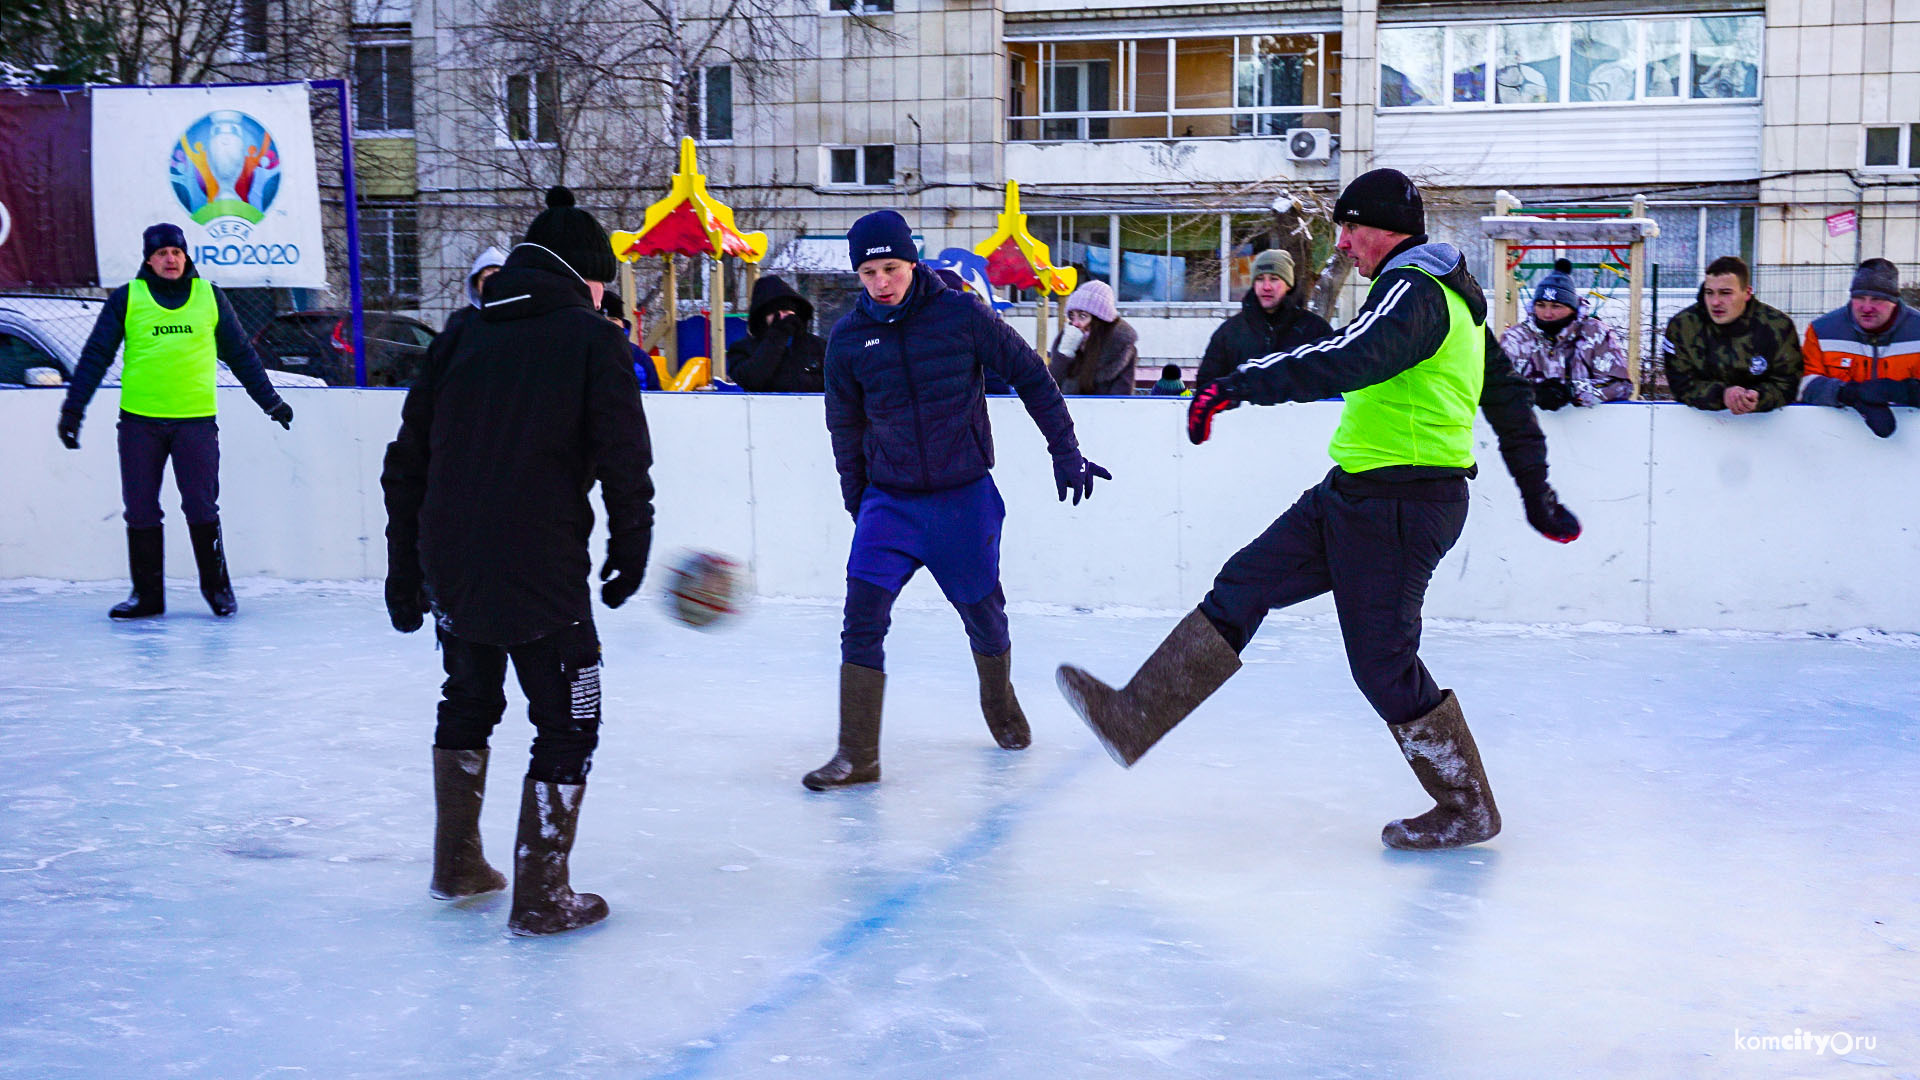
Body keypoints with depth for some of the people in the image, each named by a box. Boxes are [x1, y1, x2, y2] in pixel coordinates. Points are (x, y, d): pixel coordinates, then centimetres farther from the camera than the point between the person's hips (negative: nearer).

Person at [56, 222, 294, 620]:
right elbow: (96, 356, 6)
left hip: (196, 420, 0)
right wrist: (73, 409, 1)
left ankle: (216, 585, 12)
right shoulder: (126, 299, 4)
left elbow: (240, 354, 15)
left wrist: (270, 401, 16)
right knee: (140, 510, 4)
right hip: (139, 420, 1)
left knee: (202, 508, -3)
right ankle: (147, 593, 13)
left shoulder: (210, 296, 7)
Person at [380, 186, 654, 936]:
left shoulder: (460, 340, 11)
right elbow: (625, 465, -10)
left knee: (468, 700, 26)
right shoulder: (591, 341, -3)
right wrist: (630, 553, 4)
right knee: (567, 725, 7)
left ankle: (457, 865, 36)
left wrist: (406, 572, 16)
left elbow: (406, 464, 11)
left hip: (450, 571, 6)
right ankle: (540, 896, 7)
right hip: (543, 574, -6)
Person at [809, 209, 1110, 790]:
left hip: (965, 497, -1)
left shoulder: (961, 314, -10)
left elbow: (1030, 376, -1)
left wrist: (1066, 452, 0)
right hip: (889, 498, 1)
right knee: (863, 612, -13)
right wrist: (856, 499, 13)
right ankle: (857, 754, -7)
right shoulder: (848, 337, -3)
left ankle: (1000, 703, 42)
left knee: (983, 613, 11)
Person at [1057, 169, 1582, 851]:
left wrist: (1239, 384, -35)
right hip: (1355, 494, 10)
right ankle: (1135, 718, 3)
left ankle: (1468, 809, 14)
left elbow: (1347, 360, -34)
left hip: (1399, 506, -10)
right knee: (1245, 585, 4)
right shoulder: (1453, 296, 18)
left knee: (1383, 664, -3)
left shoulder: (1412, 291, -15)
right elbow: (1510, 400, 23)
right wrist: (1538, 498, 29)